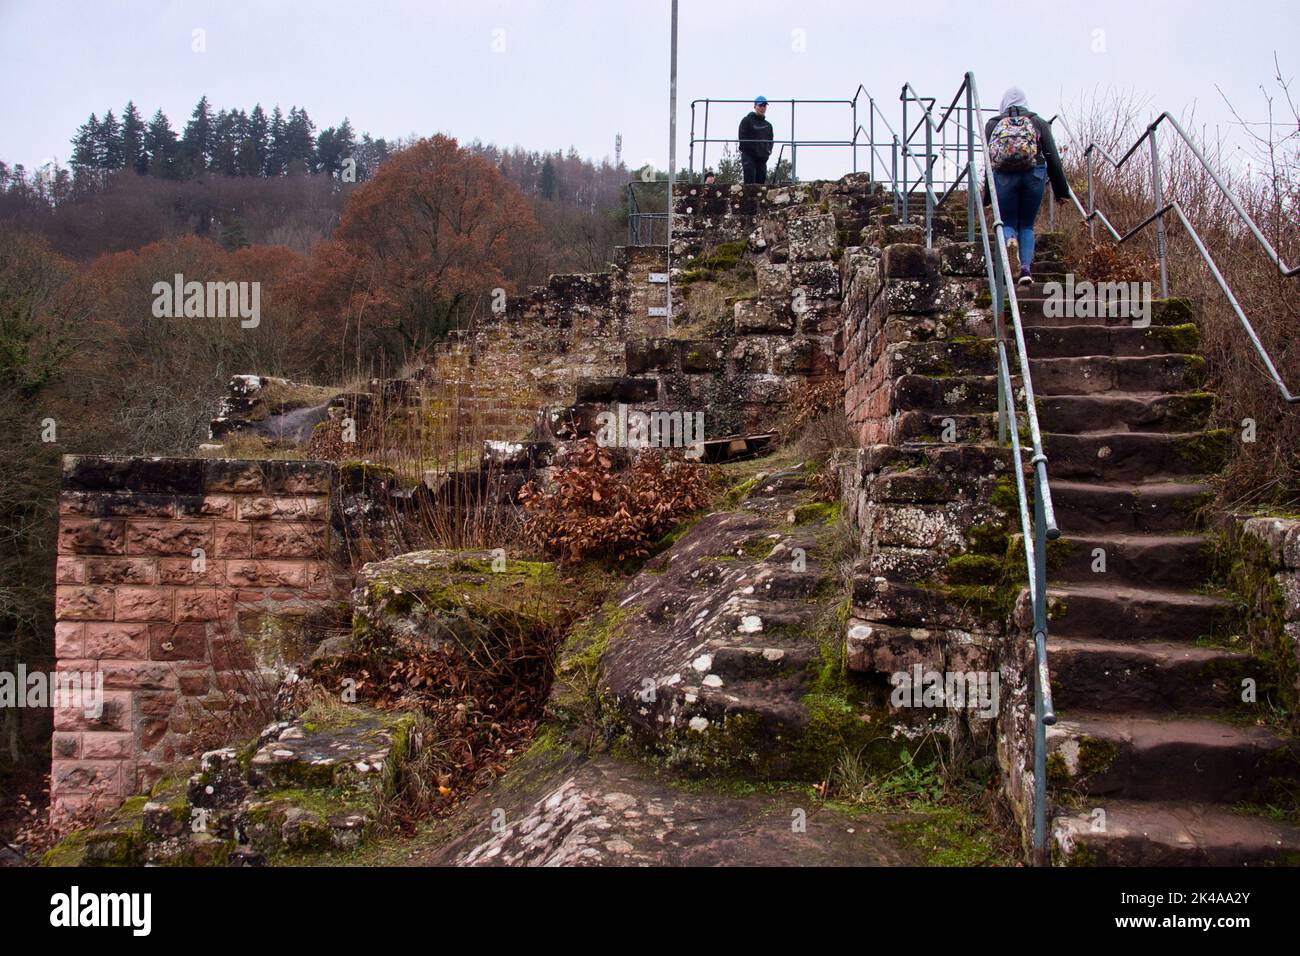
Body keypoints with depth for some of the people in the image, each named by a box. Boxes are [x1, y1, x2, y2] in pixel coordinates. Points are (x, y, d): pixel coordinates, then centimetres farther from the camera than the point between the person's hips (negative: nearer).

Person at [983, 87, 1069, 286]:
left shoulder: (993, 124, 15)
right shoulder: (1039, 123, 16)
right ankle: (1026, 267, -6)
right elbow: (1052, 157, 9)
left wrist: (987, 194, 12)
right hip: (1034, 174, 1)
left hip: (1004, 176, -1)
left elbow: (988, 159, 9)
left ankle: (1009, 239, -25)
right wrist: (1061, 189, 12)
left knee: (1008, 223, 11)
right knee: (1027, 225, 12)